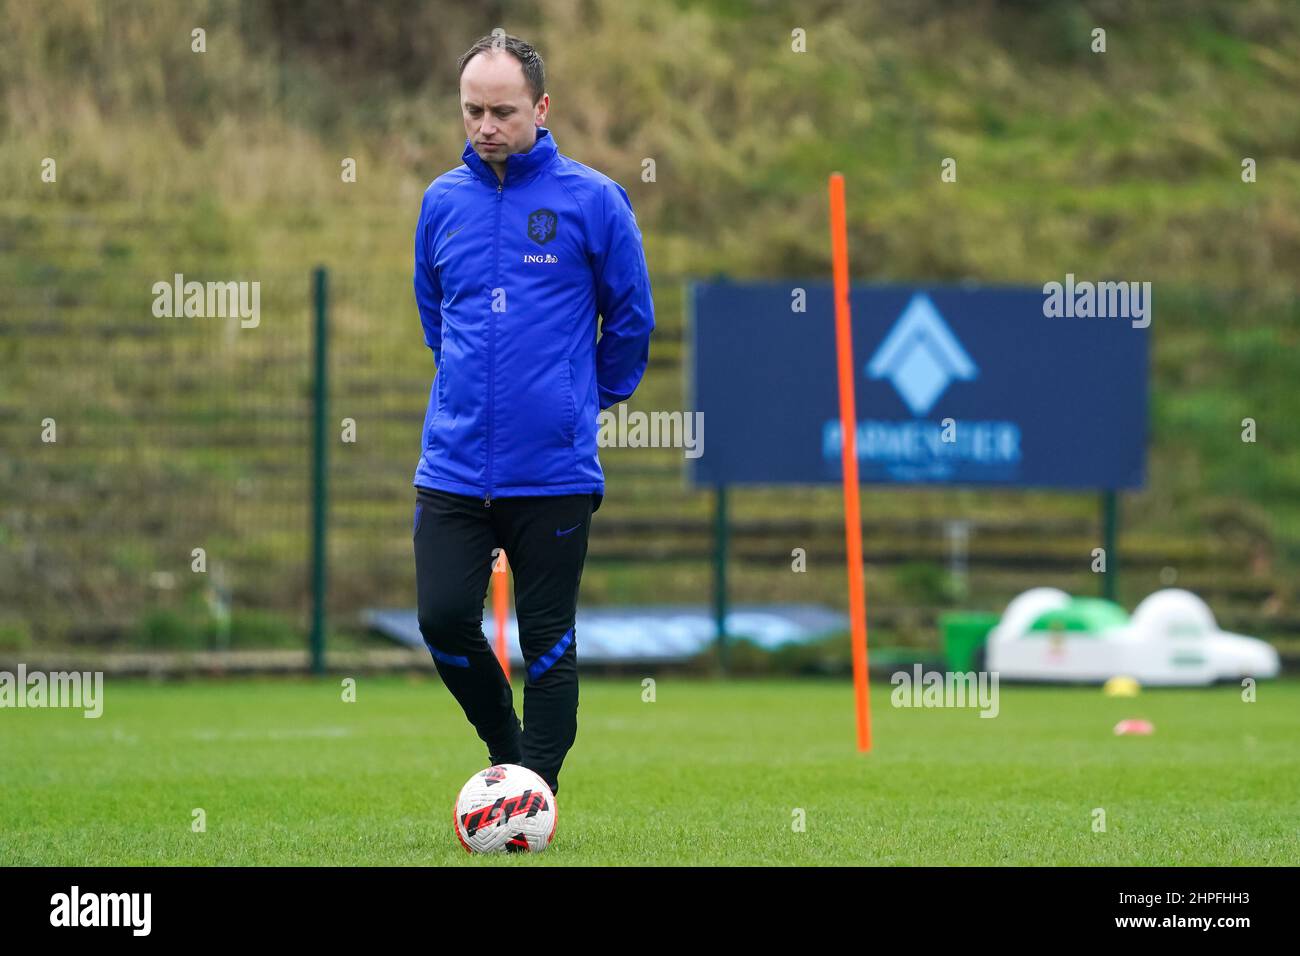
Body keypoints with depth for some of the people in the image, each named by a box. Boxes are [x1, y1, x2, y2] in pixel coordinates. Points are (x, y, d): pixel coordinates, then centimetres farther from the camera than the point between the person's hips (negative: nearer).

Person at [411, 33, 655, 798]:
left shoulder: (592, 200, -5)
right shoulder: (444, 201, 7)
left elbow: (631, 317, 6)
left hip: (554, 470, -3)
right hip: (453, 467, 3)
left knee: (548, 640, 2)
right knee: (444, 619, -5)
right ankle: (507, 750, 19)